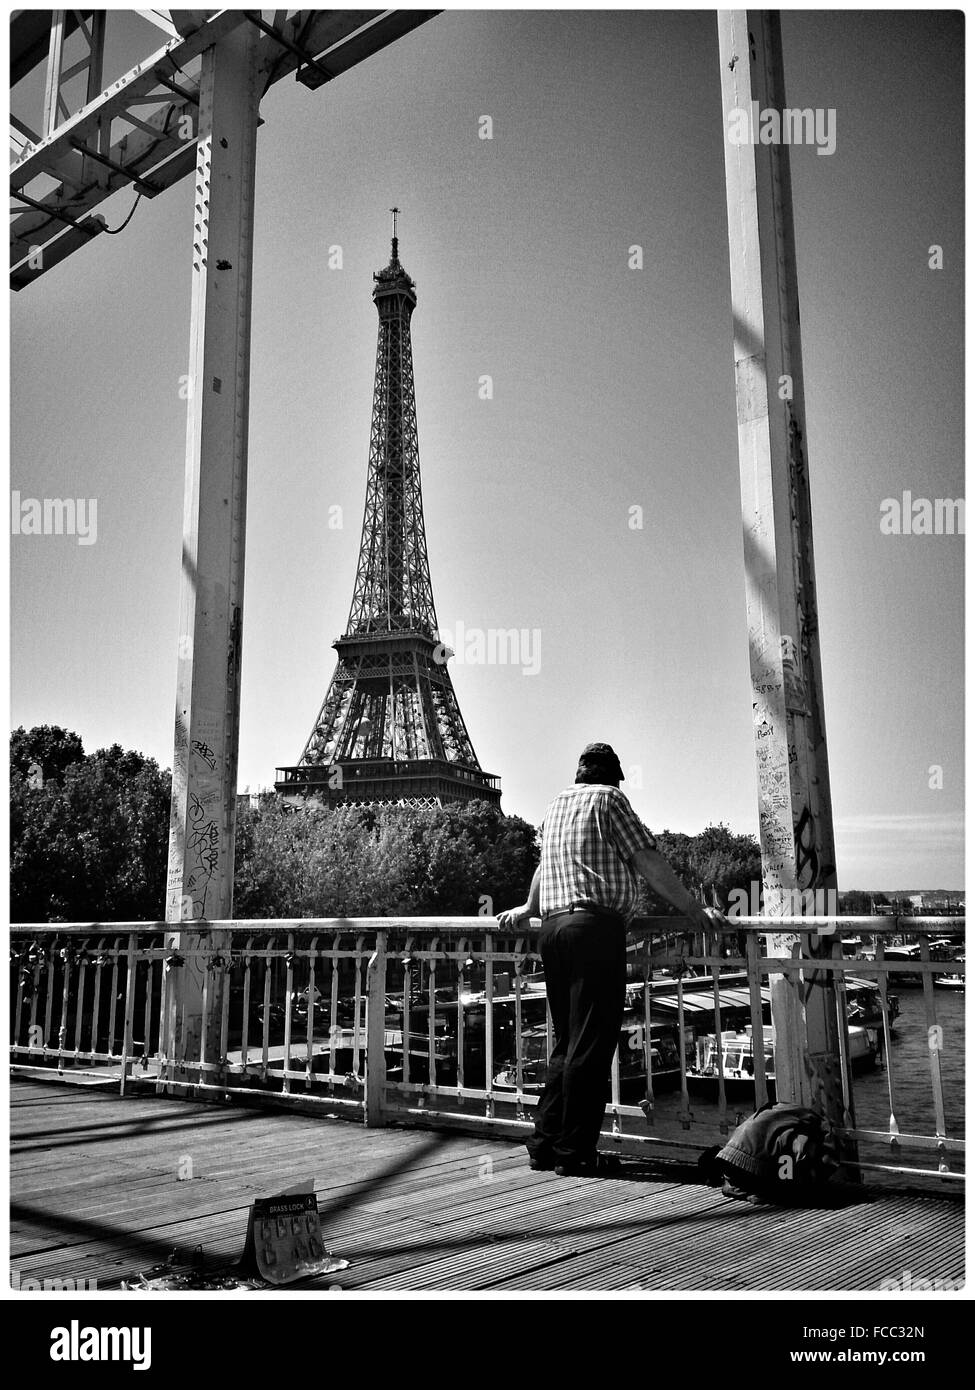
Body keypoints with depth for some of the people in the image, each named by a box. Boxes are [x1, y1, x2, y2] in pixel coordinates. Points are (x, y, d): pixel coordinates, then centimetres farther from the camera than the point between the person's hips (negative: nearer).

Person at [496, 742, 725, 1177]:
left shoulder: (556, 804, 23)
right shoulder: (608, 798, 2)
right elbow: (648, 860, -5)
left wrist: (529, 907, 53)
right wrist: (693, 910, -1)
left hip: (553, 926, 8)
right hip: (596, 925, -8)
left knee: (567, 1042, 14)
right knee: (591, 1044, -5)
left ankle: (546, 1143, 15)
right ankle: (575, 1154, -3)